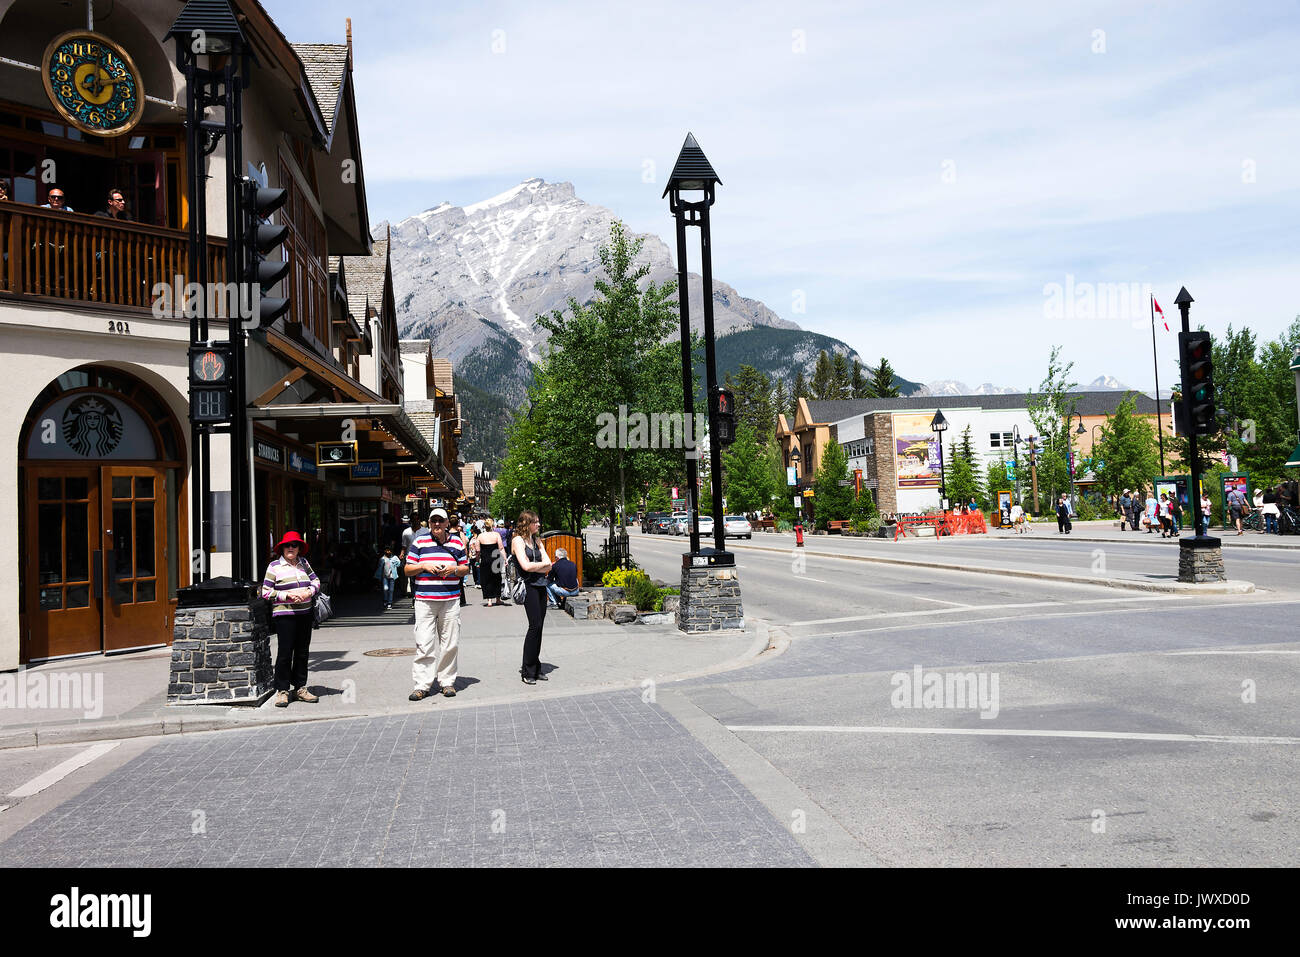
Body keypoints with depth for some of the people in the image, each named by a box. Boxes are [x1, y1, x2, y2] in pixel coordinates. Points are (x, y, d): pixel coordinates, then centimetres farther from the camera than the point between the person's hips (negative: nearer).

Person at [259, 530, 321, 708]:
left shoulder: (303, 563, 13)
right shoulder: (274, 566, -2)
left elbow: (316, 581, 18)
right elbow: (266, 592, -4)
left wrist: (310, 591, -3)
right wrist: (287, 595, -15)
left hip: (305, 614, 5)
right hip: (284, 615, -5)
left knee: (302, 652, 8)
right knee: (285, 653, -6)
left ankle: (300, 688, 18)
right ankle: (282, 691, 2)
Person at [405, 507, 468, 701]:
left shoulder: (456, 543, 10)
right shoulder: (420, 542, 6)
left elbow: (466, 568, 15)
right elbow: (408, 569, 7)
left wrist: (454, 569, -5)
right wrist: (424, 566, -11)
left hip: (450, 600, 2)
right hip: (424, 600, -2)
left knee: (449, 644, 5)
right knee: (424, 644, -6)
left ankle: (447, 681, 17)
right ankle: (422, 685, -2)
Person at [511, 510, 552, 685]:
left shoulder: (537, 541, 19)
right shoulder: (518, 540, -2)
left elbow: (549, 566, 10)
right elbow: (526, 566, -14)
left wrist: (534, 566, -6)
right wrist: (542, 564, 2)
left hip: (541, 585, 7)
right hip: (529, 586, -7)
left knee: (538, 627, 5)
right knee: (535, 625, -12)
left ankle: (536, 668, 11)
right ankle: (527, 671, -6)